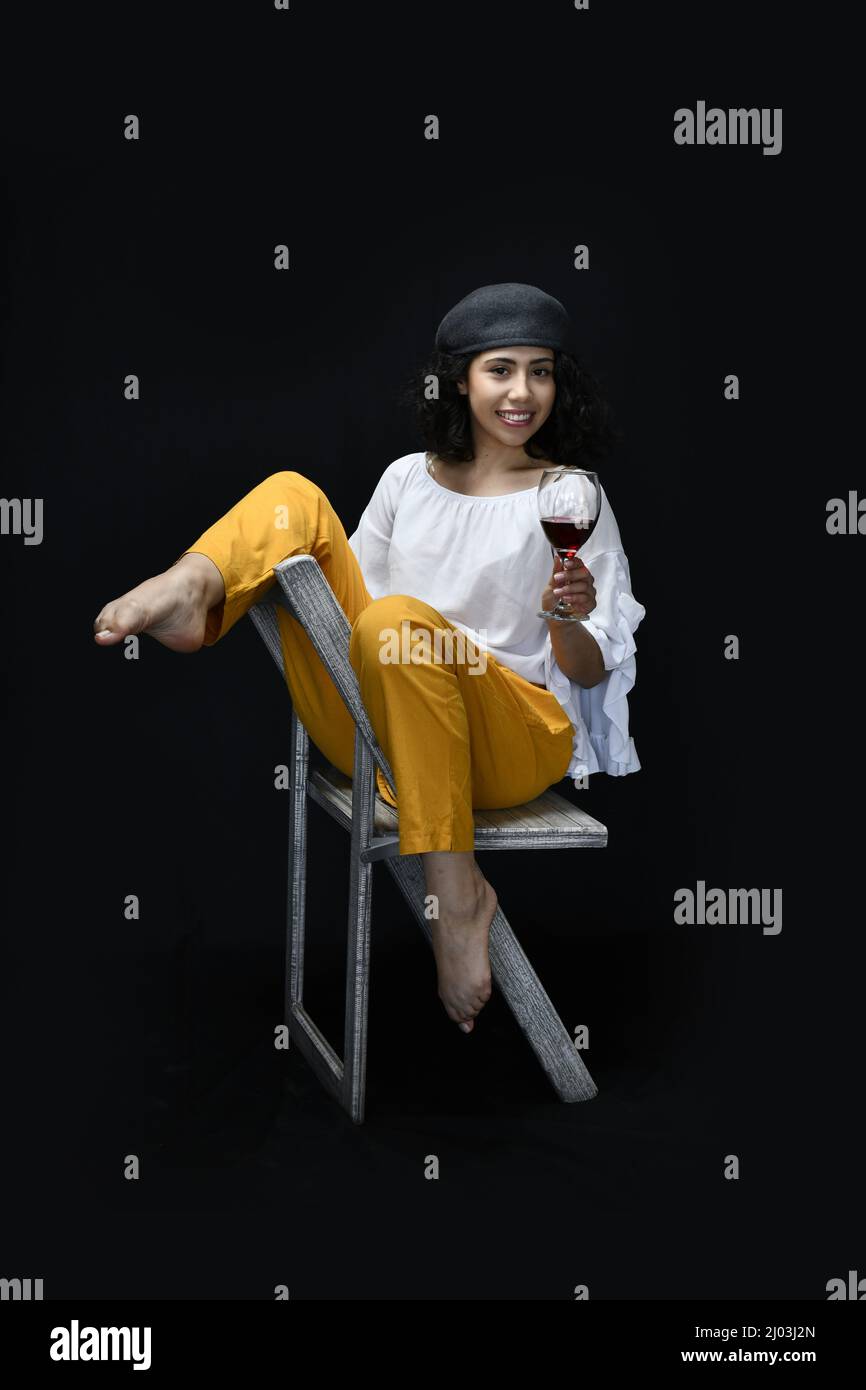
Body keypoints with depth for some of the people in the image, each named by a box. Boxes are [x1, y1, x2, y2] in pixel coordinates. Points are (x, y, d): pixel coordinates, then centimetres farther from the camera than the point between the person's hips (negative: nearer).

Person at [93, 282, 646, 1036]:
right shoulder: (408, 478, 14)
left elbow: (590, 671, 2)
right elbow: (351, 586, 21)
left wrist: (569, 622, -19)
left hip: (510, 744, -4)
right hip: (377, 735, 4)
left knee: (400, 617, -36)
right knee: (292, 493, -2)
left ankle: (456, 890, -31)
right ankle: (187, 591, -37)